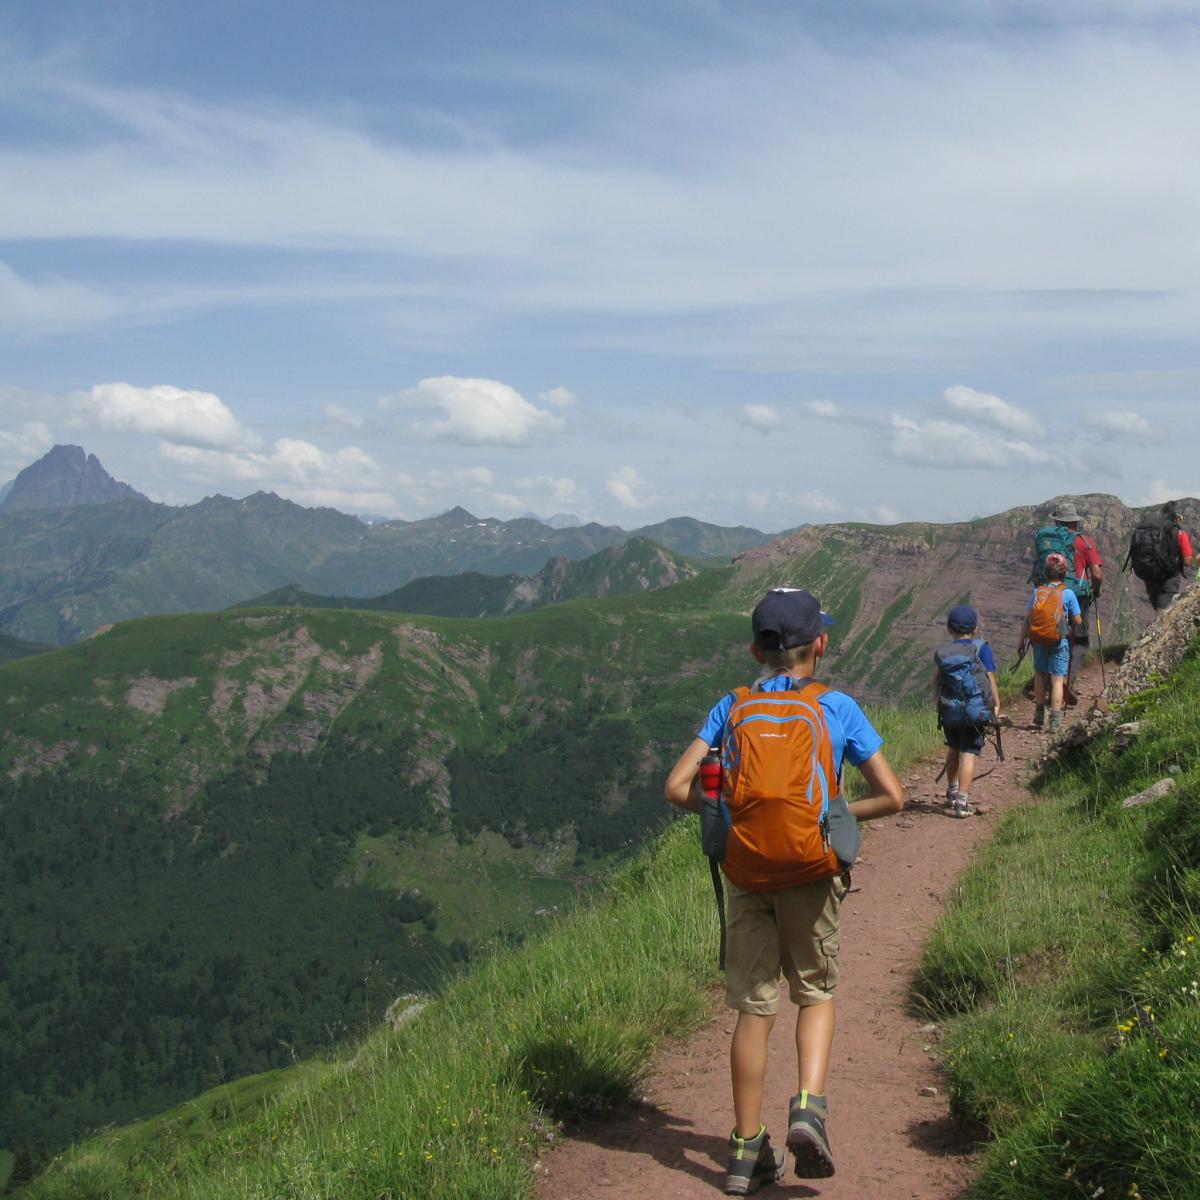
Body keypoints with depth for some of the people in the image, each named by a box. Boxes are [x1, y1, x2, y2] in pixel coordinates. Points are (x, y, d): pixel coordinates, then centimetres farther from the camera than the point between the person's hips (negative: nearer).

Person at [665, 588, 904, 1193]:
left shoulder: (732, 707, 3)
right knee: (816, 994, 17)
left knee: (754, 1008, 10)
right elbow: (890, 796, -2)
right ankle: (809, 1107, -4)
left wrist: (730, 810, 11)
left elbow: (678, 787, -3)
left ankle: (747, 1149, 14)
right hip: (811, 875, -1)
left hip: (746, 875, 2)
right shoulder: (837, 707, -1)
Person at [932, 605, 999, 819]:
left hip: (948, 712, 4)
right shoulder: (981, 648, -6)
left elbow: (936, 680, 6)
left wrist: (938, 704, 19)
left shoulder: (941, 652, 2)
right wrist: (996, 704, 3)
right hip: (976, 711, -3)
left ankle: (951, 795, 34)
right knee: (969, 754, -1)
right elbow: (990, 679, -7)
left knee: (954, 749, 22)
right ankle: (962, 802, -7)